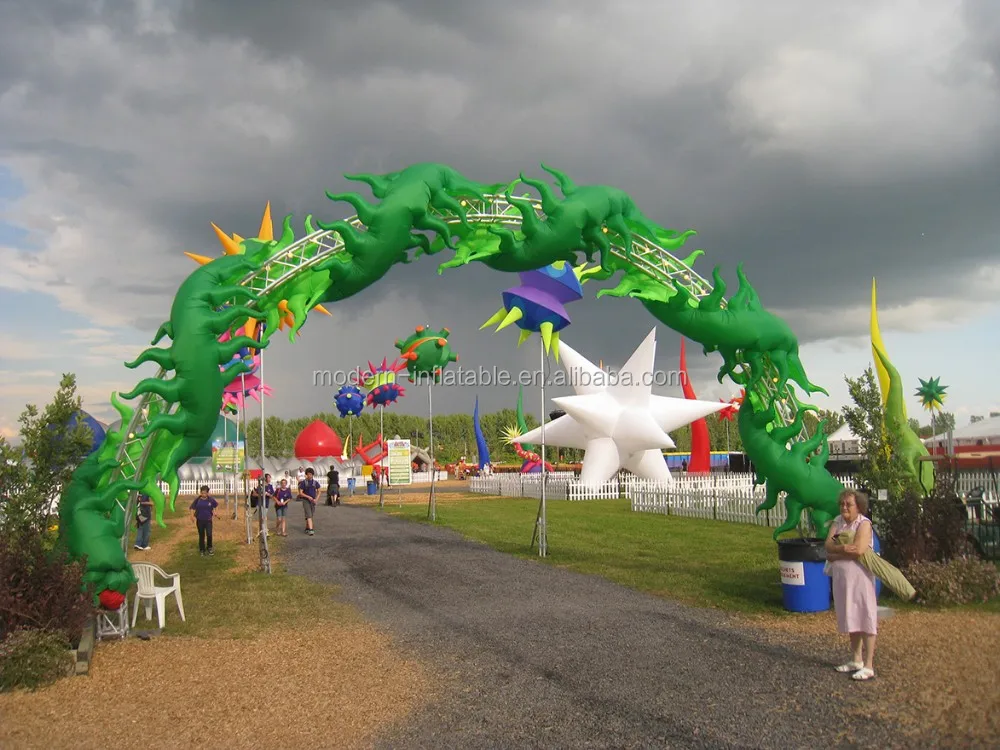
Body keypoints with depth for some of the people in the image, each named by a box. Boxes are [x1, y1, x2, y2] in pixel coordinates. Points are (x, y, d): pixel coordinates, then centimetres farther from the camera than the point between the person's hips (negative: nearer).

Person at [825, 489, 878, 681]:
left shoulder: (864, 524, -11)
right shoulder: (838, 522, 8)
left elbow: (859, 550, -24)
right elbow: (828, 545, -4)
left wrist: (835, 554, -12)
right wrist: (844, 548, -22)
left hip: (859, 577, -7)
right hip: (841, 577, 7)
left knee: (865, 619, -2)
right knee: (851, 618, 16)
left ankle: (868, 666, 2)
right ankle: (856, 660, 28)